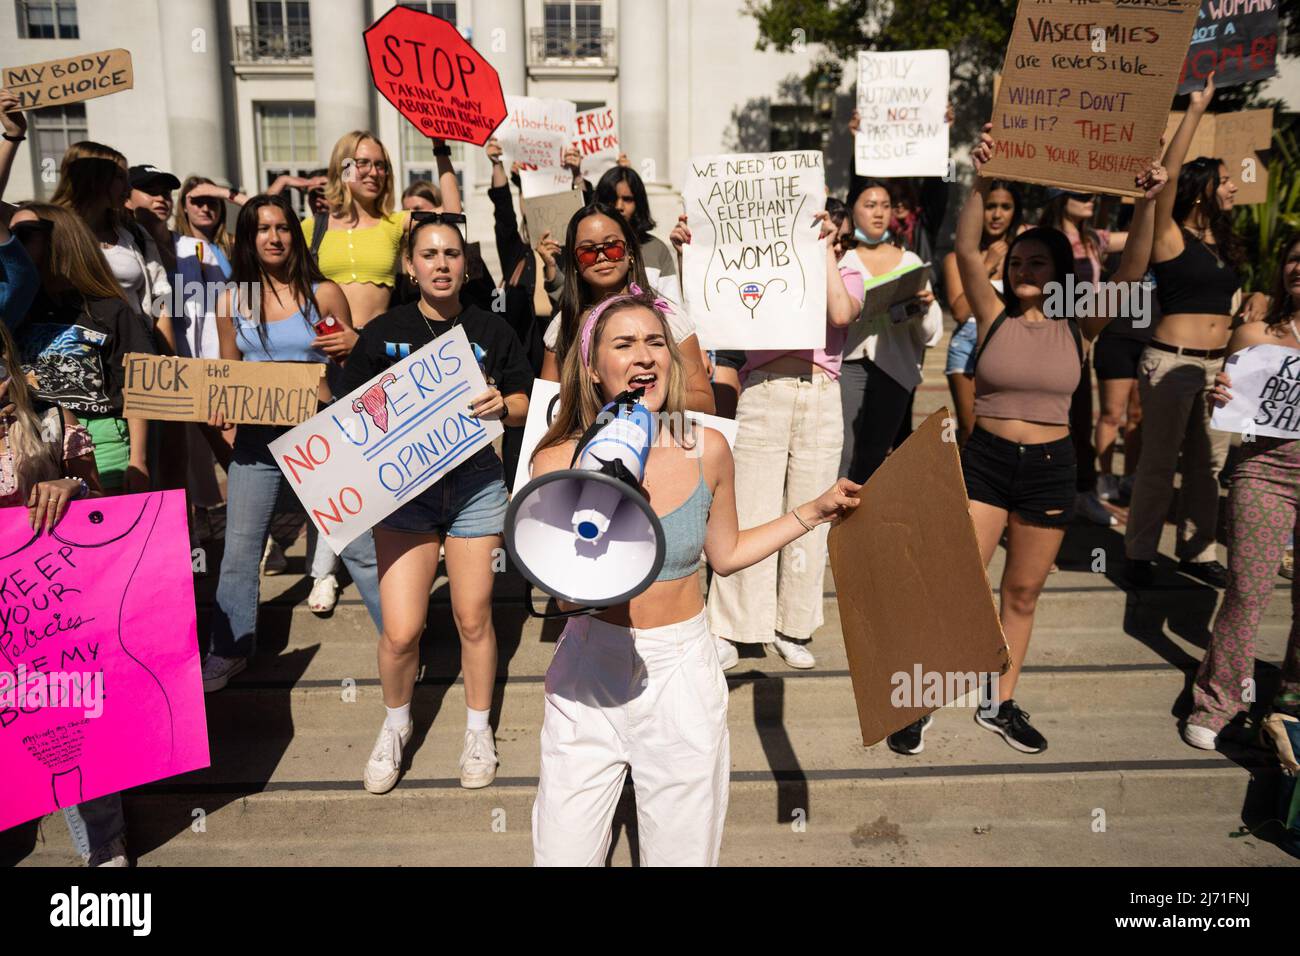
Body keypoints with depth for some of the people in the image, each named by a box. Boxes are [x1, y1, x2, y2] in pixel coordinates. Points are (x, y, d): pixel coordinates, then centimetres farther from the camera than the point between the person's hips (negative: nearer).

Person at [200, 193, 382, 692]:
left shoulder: (324, 293, -2)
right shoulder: (231, 300, 5)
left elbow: (350, 362, 5)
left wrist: (356, 345, -17)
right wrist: (220, 407, -5)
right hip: (256, 436, 3)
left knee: (359, 544, 0)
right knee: (240, 549, 11)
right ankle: (229, 649, 29)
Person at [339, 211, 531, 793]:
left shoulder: (491, 331, 5)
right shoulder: (383, 332, 3)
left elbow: (527, 405, 11)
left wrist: (502, 405, -10)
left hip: (476, 484, 1)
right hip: (404, 485, 0)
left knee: (474, 618, 8)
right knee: (401, 631, -5)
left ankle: (479, 731, 31)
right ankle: (395, 726, 26)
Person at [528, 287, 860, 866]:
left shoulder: (706, 451, -7)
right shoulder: (559, 460, -11)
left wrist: (813, 513, 8)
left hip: (681, 672, 1)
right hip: (590, 671, -1)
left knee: (684, 856, 13)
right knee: (563, 856, 7)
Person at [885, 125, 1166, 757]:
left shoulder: (1079, 327, 1)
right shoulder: (994, 315, -2)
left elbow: (1131, 272, -12)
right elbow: (966, 249, -15)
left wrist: (1148, 205, -25)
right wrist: (982, 183, -28)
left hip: (1051, 468, 2)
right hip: (985, 460, -2)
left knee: (1023, 593, 12)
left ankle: (999, 704, 28)